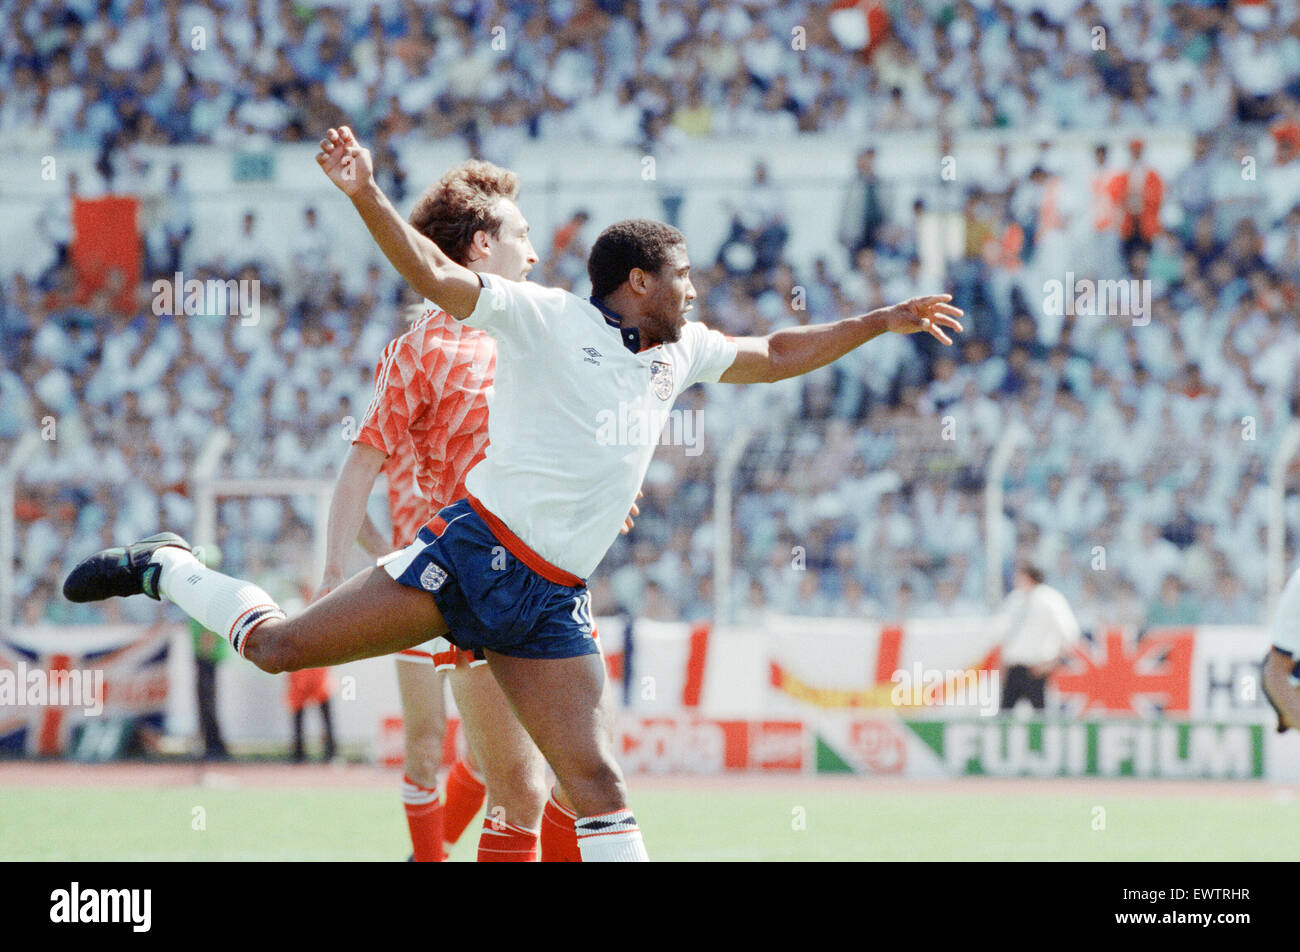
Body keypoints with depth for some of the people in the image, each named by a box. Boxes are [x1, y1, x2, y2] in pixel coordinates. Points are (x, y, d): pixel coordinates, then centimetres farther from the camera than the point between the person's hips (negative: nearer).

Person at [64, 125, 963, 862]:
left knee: (596, 780, -6)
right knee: (279, 644, -6)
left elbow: (776, 354, 32)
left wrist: (882, 321, 28)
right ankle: (166, 567, 19)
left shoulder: (680, 352, 17)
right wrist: (366, 196, -29)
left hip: (551, 601, 6)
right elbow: (439, 277, -14)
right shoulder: (550, 320, -5)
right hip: (475, 552, -6)